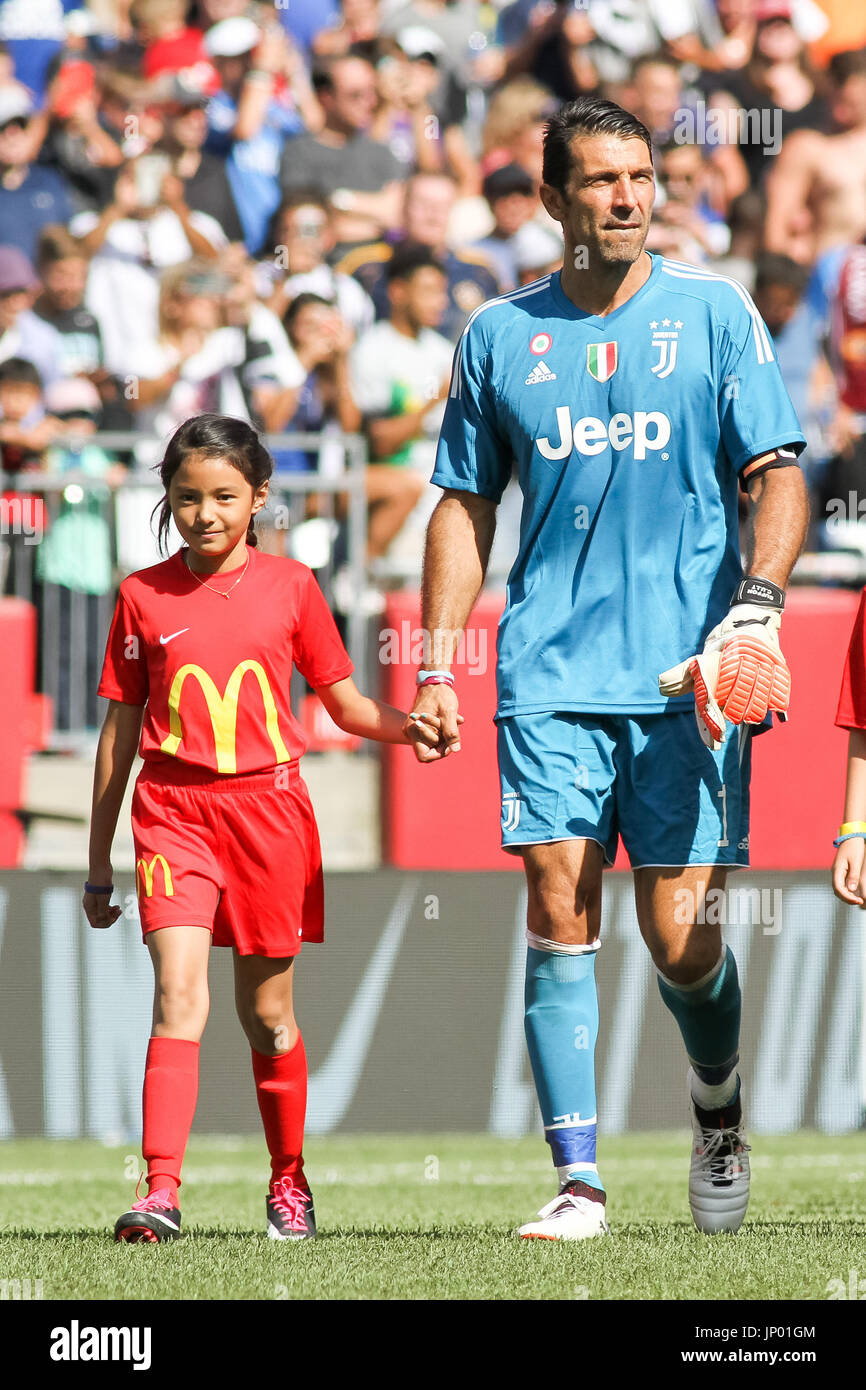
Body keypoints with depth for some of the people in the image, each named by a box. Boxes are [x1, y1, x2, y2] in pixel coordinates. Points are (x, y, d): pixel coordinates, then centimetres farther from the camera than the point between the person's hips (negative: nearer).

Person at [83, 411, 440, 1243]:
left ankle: (289, 1181, 27)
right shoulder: (143, 596, 5)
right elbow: (120, 729, 10)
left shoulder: (289, 586, 5)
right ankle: (161, 1192, -22)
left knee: (266, 1010, 9)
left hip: (266, 806, 1)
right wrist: (98, 861, 11)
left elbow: (344, 703, 13)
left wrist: (407, 725, -10)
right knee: (178, 994, -16)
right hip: (173, 809, -1)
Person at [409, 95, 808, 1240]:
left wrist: (757, 604, -16)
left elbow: (777, 475, 1)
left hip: (689, 674, -1)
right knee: (559, 914, -9)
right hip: (550, 676, 1)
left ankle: (718, 1104, 27)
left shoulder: (715, 312, 4)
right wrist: (435, 666, 8)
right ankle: (578, 1179, -6)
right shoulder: (499, 336, 9)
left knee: (680, 936, -3)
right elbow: (465, 507, 15)